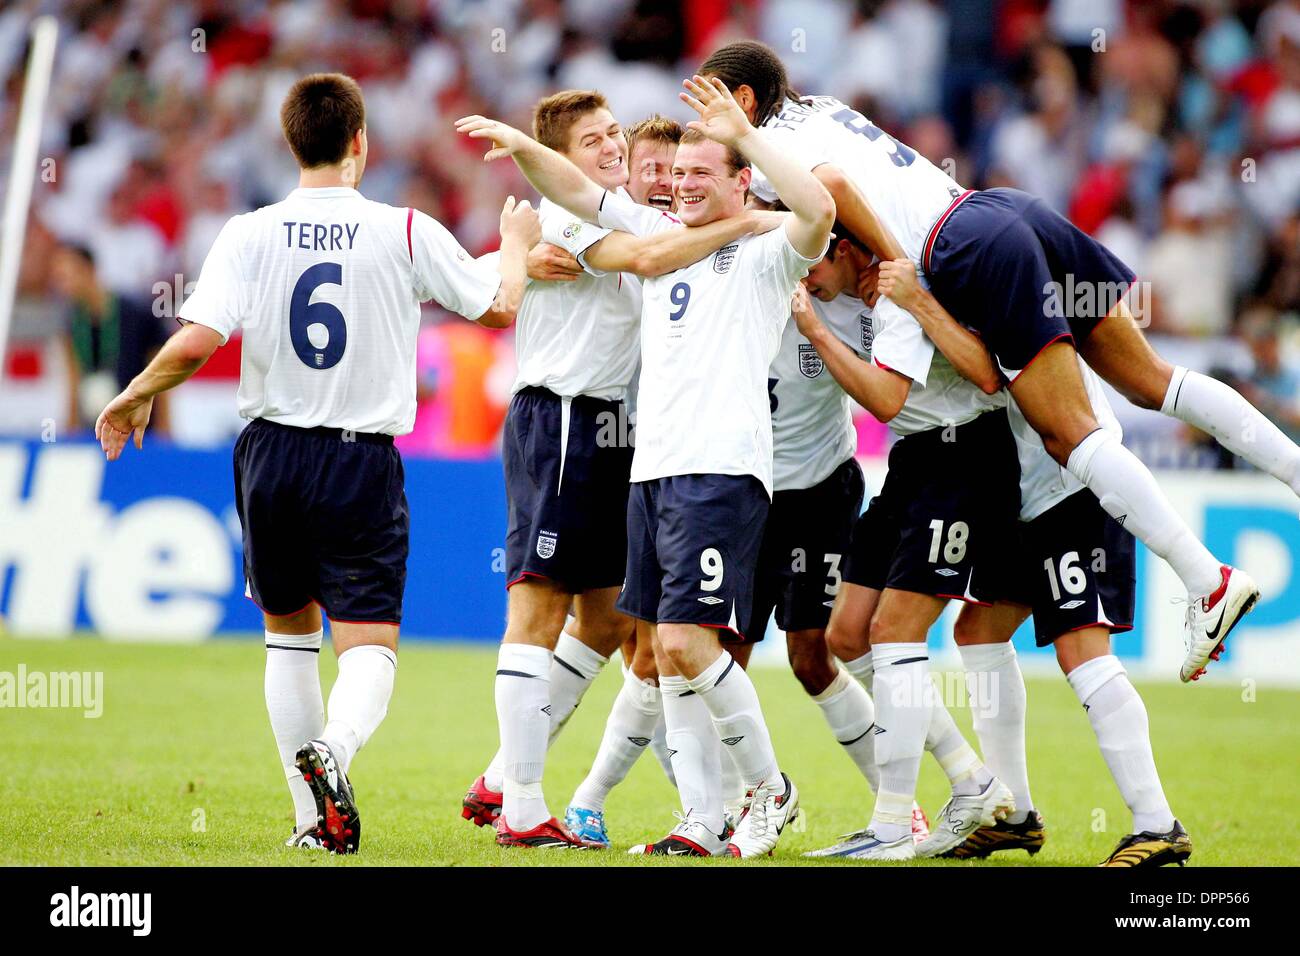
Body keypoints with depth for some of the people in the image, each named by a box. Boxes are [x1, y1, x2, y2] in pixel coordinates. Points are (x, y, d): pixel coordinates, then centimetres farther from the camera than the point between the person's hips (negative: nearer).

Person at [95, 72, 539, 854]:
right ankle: (334, 747, -35)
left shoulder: (249, 235, -5)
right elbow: (500, 305, 6)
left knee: (289, 630, 20)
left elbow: (194, 343, -14)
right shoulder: (406, 232, -5)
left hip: (273, 452, 2)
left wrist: (133, 400, 5)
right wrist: (518, 242, 28)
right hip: (364, 463, -2)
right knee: (370, 642, -2)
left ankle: (314, 817, 20)